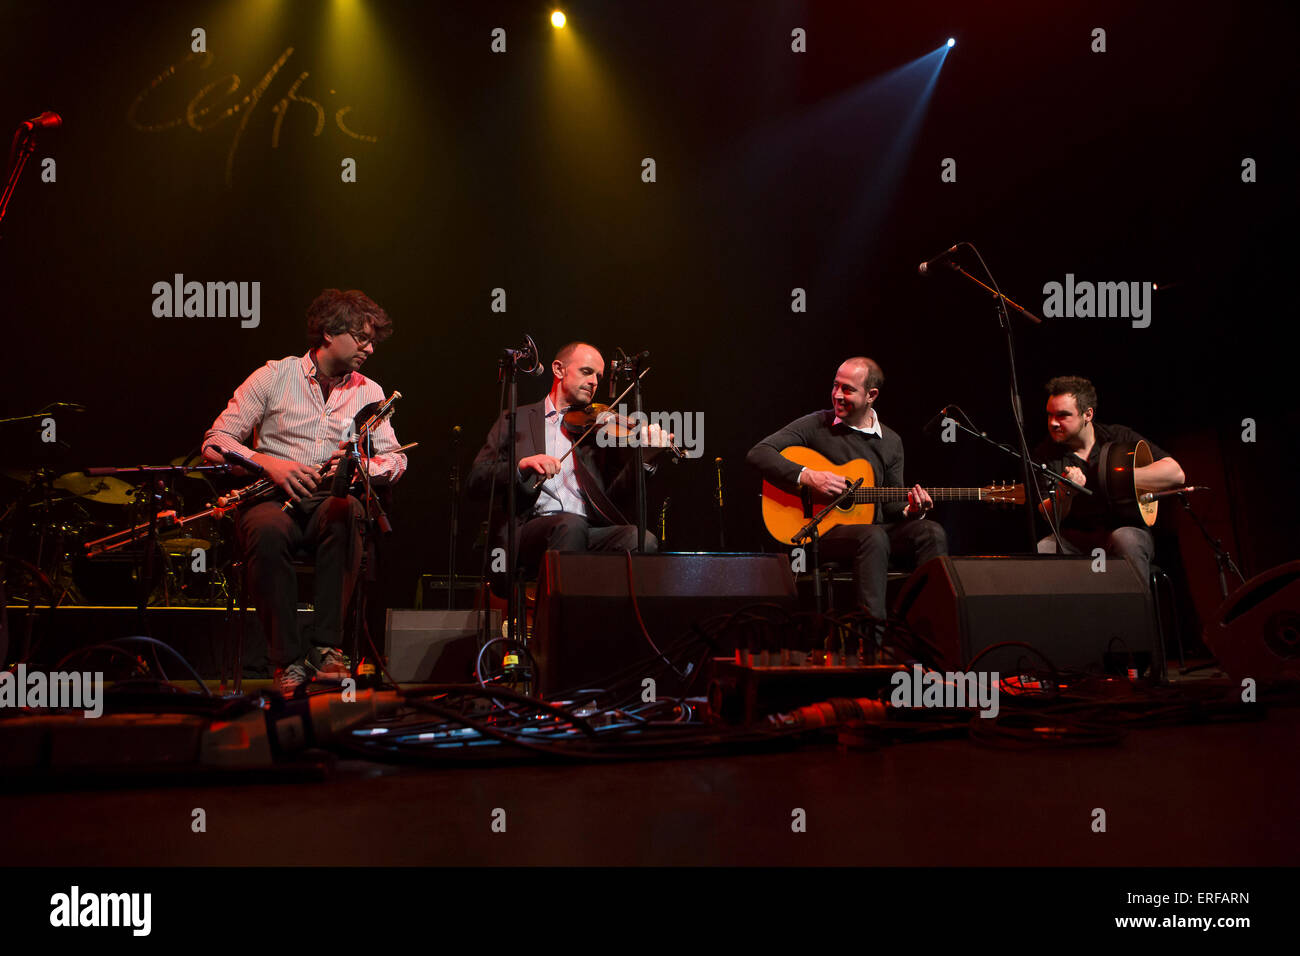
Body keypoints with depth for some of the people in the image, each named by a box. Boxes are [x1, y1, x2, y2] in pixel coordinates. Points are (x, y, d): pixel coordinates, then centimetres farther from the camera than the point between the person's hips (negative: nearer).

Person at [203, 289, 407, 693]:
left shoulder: (369, 392, 14)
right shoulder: (274, 376, 3)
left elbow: (395, 459, 8)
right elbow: (215, 442, -1)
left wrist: (363, 465, -15)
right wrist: (269, 463, -19)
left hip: (331, 498, 2)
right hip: (272, 497, -2)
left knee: (347, 512, -36)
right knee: (268, 532, -38)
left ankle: (326, 648, -32)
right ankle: (289, 659, -30)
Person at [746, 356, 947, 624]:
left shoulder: (891, 442, 13)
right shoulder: (816, 425, 1)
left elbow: (891, 504, 17)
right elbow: (758, 453, -8)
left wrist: (910, 511, -7)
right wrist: (806, 477, -19)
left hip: (874, 527, 5)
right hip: (825, 530, -5)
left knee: (931, 532, -23)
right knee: (874, 537, -37)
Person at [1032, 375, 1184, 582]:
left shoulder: (1119, 437, 1)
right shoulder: (1045, 453, 3)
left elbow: (1176, 474, -7)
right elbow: (1051, 517, -1)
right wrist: (1065, 493, -24)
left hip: (1125, 528, -1)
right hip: (1075, 537, 1)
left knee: (1124, 540, -36)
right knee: (1039, 552, -29)